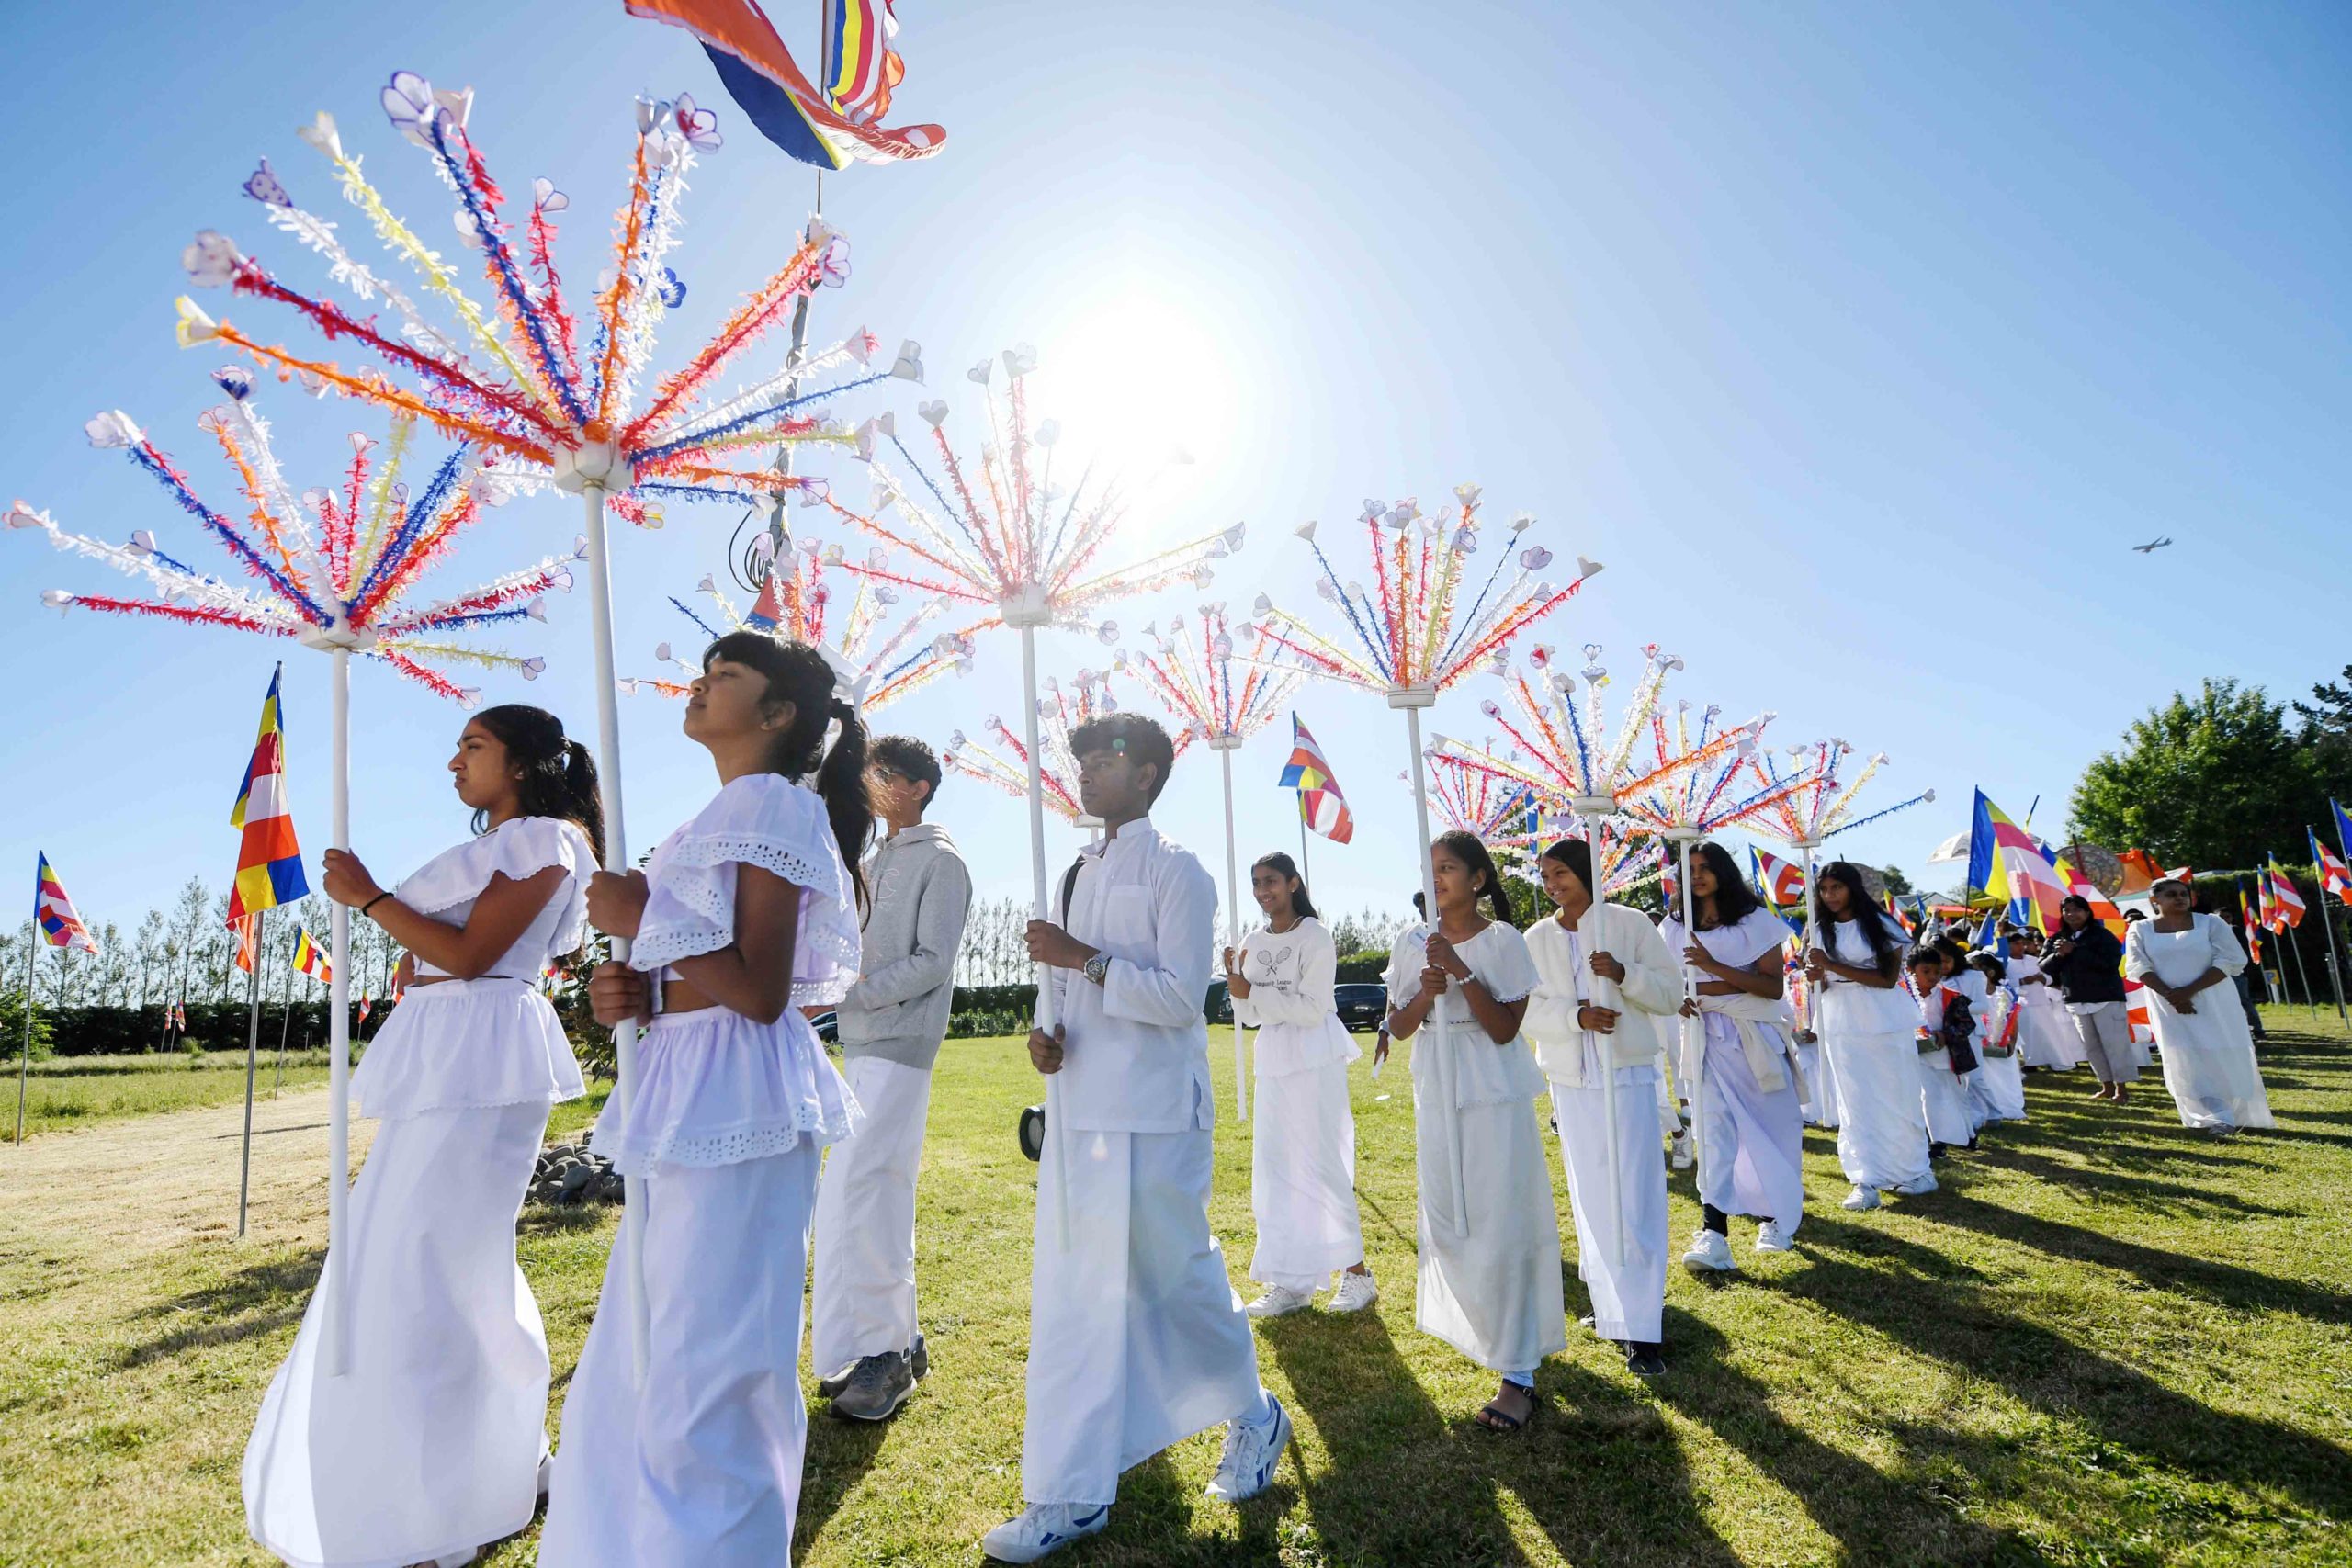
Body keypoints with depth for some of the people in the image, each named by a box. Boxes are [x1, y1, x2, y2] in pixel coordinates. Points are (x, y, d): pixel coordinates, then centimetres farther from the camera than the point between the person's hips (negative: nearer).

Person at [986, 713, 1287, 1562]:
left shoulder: (1175, 871, -8)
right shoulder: (1079, 872, 13)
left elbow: (1181, 995, -16)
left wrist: (1084, 959, -20)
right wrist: (1044, 1031, 0)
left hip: (1150, 1115, -7)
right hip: (1079, 1109, 7)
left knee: (1176, 1279, 6)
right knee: (1072, 1295, 8)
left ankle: (1253, 1416, 34)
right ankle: (1071, 1494, 18)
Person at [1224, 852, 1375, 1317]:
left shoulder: (1315, 937, -9)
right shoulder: (1252, 943, 9)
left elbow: (1312, 1008, -16)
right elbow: (1249, 1017, 10)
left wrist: (1253, 991, -18)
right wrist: (1235, 981, -7)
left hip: (1314, 1060, -7)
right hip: (1272, 1061, 7)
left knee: (1322, 1165, -3)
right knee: (1274, 1169, 7)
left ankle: (1356, 1272, 12)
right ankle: (1291, 1282, 16)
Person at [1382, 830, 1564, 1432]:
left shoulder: (1503, 941, -8)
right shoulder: (1412, 943, 3)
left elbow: (1505, 1030, -13)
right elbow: (1398, 1028, 3)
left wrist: (1462, 974, -23)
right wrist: (1426, 993, -16)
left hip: (1494, 1094, -4)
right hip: (1436, 1095, 4)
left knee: (1502, 1228, -4)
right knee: (1448, 1223, 12)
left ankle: (1518, 1373, 5)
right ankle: (1488, 1332, 37)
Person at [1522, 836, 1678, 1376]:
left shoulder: (1630, 923, -2)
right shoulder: (1536, 939, 6)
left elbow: (1671, 993, -2)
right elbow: (1530, 1010, -1)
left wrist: (1624, 974, -21)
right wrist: (1577, 1016, -19)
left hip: (1628, 1078, -3)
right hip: (1571, 1083, 3)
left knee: (1633, 1200, -5)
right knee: (1592, 1199, 9)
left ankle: (1640, 1331, 0)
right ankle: (1613, 1306, 23)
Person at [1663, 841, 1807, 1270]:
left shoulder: (1755, 920, -2)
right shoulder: (1676, 927, 8)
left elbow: (1774, 986, -11)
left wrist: (1714, 967, -21)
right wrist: (1679, 1000, -9)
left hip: (1756, 1036, -1)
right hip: (1708, 1038, 1)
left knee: (1773, 1126, 7)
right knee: (1714, 1127, -9)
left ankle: (1775, 1219, 27)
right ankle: (1713, 1231, -15)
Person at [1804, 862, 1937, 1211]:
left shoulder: (1880, 924, -5)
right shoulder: (1819, 930, 7)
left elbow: (1888, 978, -13)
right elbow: (1822, 987, 9)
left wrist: (1832, 966, -20)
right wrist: (1818, 977, -15)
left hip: (1885, 1019, -3)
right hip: (1842, 1022, 3)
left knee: (1896, 1097, 6)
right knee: (1855, 1101, 2)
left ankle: (1914, 1170, 24)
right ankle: (1866, 1181, 2)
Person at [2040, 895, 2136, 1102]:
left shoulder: (2103, 935, -6)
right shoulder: (2058, 939, 8)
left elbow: (2109, 963, -21)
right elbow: (2044, 968, 6)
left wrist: (2074, 950, -21)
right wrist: (2058, 955, -14)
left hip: (2105, 998, -5)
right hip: (2076, 1001, 5)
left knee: (2114, 1043, -4)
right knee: (2091, 1046, 10)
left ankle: (2122, 1088, 3)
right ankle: (2107, 1086, 18)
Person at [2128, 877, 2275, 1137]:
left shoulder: (2210, 923, -1)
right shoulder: (2141, 930, 2)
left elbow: (2232, 960, -9)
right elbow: (2138, 967, -5)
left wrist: (2190, 990, -18)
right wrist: (2170, 995, -19)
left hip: (2213, 1005, 0)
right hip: (2169, 1007, 0)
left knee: (2226, 1061, 3)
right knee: (2187, 1065, -6)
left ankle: (2240, 1116, 21)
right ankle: (2216, 1120, -3)